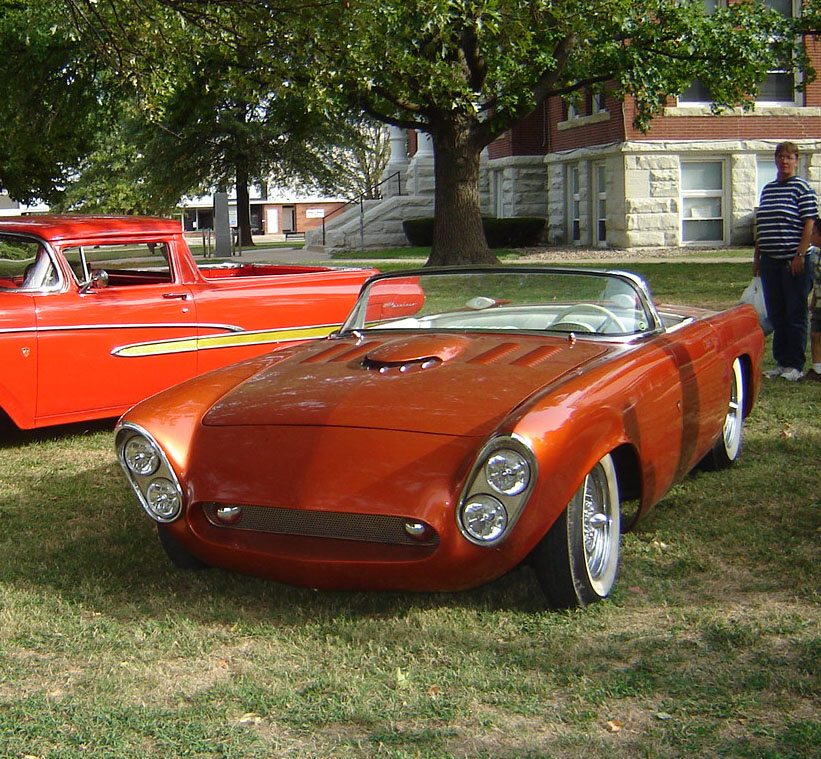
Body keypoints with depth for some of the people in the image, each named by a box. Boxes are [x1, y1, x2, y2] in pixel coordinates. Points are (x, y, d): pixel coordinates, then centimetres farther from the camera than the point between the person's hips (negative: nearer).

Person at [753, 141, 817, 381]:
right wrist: (757, 257, 15)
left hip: (793, 261, -6)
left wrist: (800, 255, -16)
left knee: (795, 315, 0)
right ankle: (781, 362, 18)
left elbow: (809, 224, -10)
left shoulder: (802, 188, -4)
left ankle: (795, 365, 5)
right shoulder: (767, 189, 15)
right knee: (776, 314, 10)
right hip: (770, 262, 6)